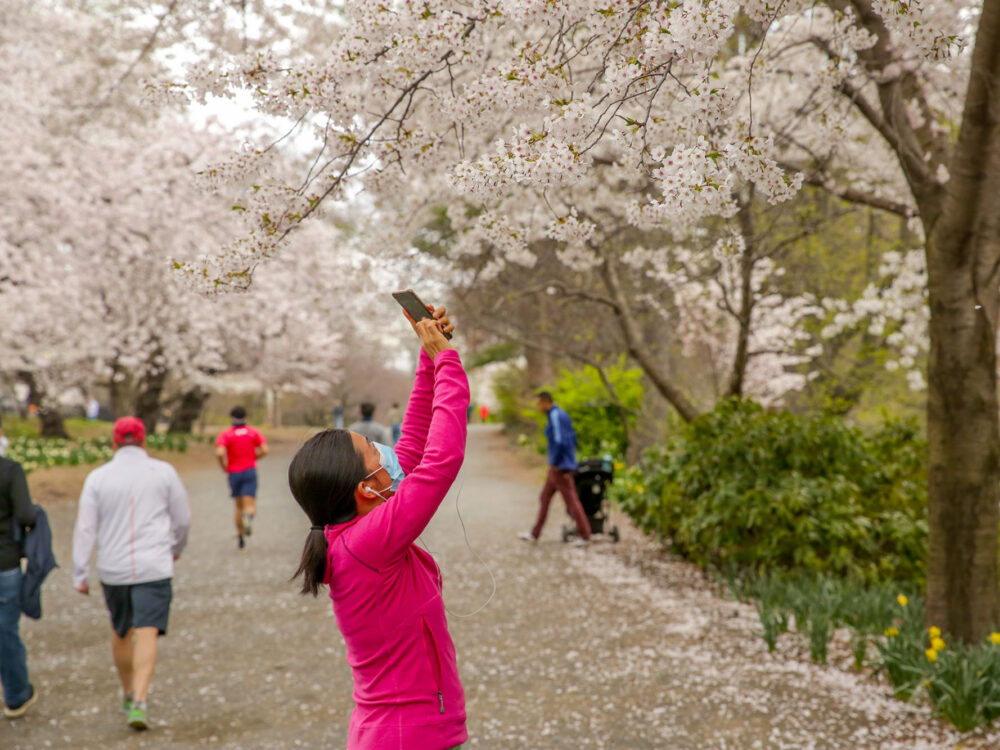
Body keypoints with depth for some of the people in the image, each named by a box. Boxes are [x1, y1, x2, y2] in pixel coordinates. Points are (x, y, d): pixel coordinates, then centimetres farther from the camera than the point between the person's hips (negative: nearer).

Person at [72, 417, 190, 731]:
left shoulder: (97, 477, -1)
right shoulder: (163, 472, -2)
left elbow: (85, 528, -5)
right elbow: (183, 519, 3)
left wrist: (80, 574, -2)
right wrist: (177, 547, 23)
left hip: (113, 570, 2)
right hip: (154, 567, -2)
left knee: (120, 632, 22)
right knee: (146, 636, -7)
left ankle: (128, 693, 37)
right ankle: (139, 704, -22)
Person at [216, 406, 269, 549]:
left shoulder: (225, 435, 0)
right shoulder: (254, 432, 5)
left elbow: (220, 453, -17)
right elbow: (264, 450, -4)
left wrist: (225, 467, -1)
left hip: (234, 473, 1)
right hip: (250, 470, -1)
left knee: (239, 507, 16)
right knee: (250, 506, -8)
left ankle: (240, 537, 21)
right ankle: (249, 515, -43)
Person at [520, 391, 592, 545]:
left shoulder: (555, 416, -17)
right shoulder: (563, 415, 14)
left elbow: (559, 442, -26)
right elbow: (573, 439, 19)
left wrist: (554, 463, -17)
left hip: (560, 467, -10)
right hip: (562, 465, 10)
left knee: (571, 500, -3)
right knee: (544, 498, 14)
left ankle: (585, 535, 3)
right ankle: (535, 534, 20)